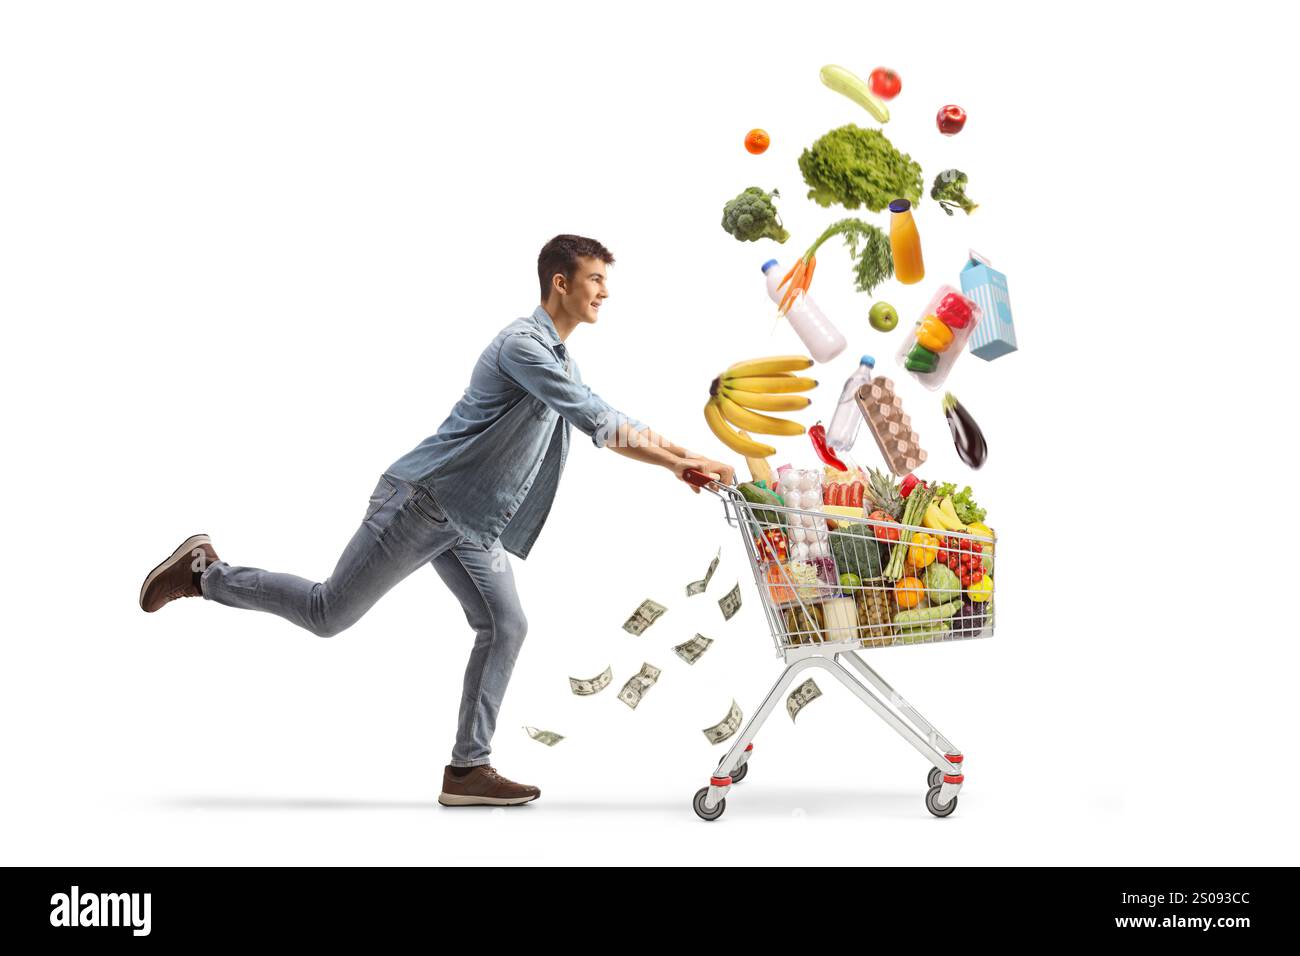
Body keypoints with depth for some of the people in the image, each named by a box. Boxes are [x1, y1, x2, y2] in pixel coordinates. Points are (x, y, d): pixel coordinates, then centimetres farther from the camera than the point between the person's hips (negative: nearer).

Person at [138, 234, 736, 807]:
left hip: (470, 525, 9)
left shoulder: (563, 364, 16)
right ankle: (205, 572, 14)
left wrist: (682, 457, 8)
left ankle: (467, 770, 2)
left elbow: (615, 427, 20)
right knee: (328, 613, -4)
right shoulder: (523, 344, -17)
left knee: (504, 628, -1)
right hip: (423, 500, -9)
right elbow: (600, 425, -22)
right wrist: (683, 464, -19)